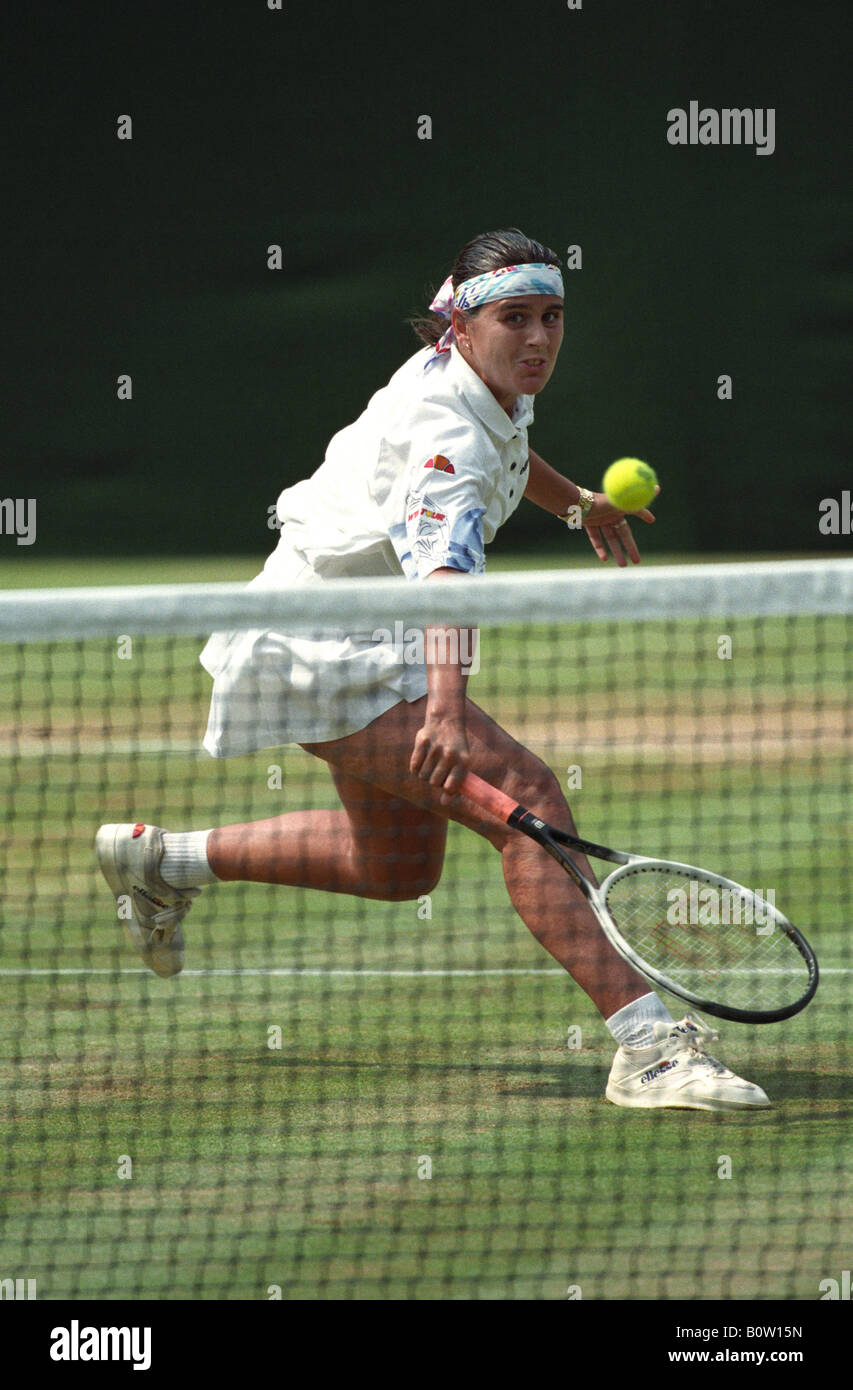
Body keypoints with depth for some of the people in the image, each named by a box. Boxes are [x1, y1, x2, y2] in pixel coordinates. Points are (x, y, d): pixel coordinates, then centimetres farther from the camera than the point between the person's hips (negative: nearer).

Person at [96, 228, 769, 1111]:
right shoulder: (446, 435, -30)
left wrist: (575, 502, 41)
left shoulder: (491, 385, 0)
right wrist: (448, 707, -63)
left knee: (398, 866, 22)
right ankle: (645, 1045, -32)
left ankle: (162, 860, 34)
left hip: (369, 641, 11)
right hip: (326, 653, -11)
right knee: (527, 800, -25)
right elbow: (442, 570, -48)